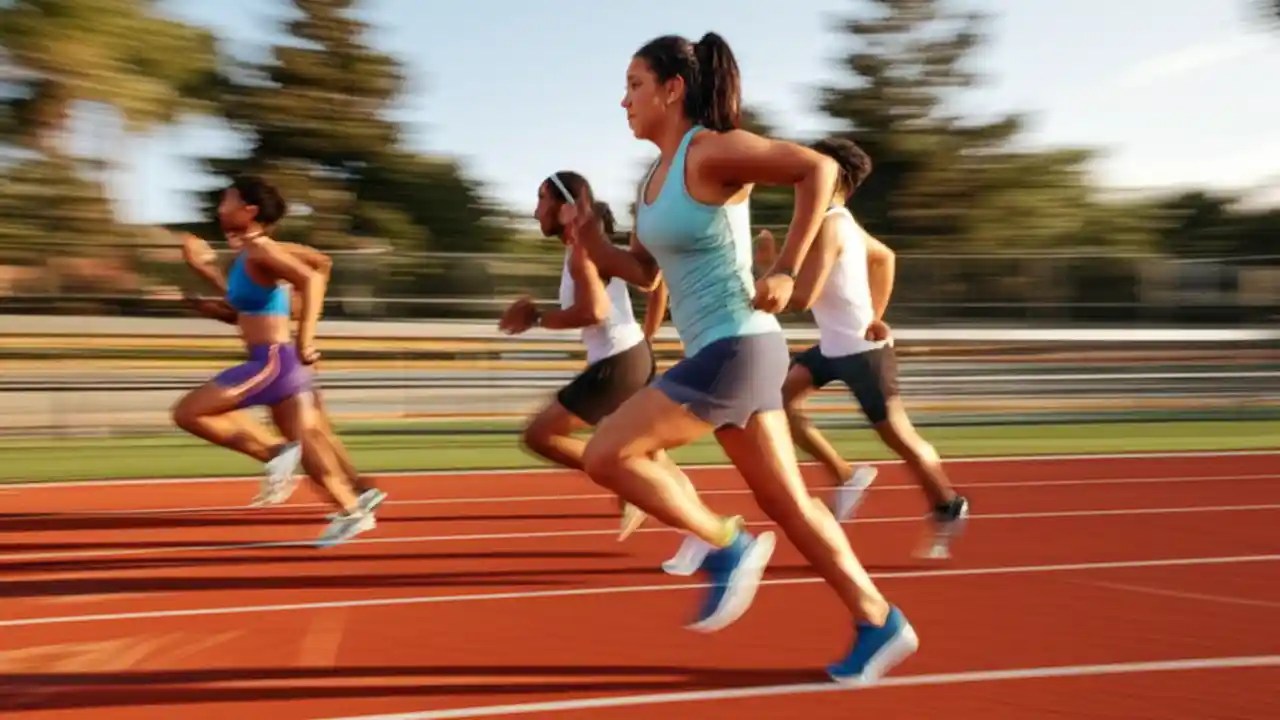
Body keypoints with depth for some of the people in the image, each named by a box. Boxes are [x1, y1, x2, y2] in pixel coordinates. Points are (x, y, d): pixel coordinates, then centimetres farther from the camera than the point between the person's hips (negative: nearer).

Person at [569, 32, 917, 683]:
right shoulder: (656, 177, 14)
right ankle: (880, 624, 20)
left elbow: (818, 167, -20)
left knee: (605, 455, -10)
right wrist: (592, 244, 2)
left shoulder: (711, 152, -13)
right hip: (716, 353, 10)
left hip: (737, 347, -10)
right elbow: (643, 273, 21)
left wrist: (785, 272, -21)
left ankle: (727, 548, 2)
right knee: (785, 503, 12)